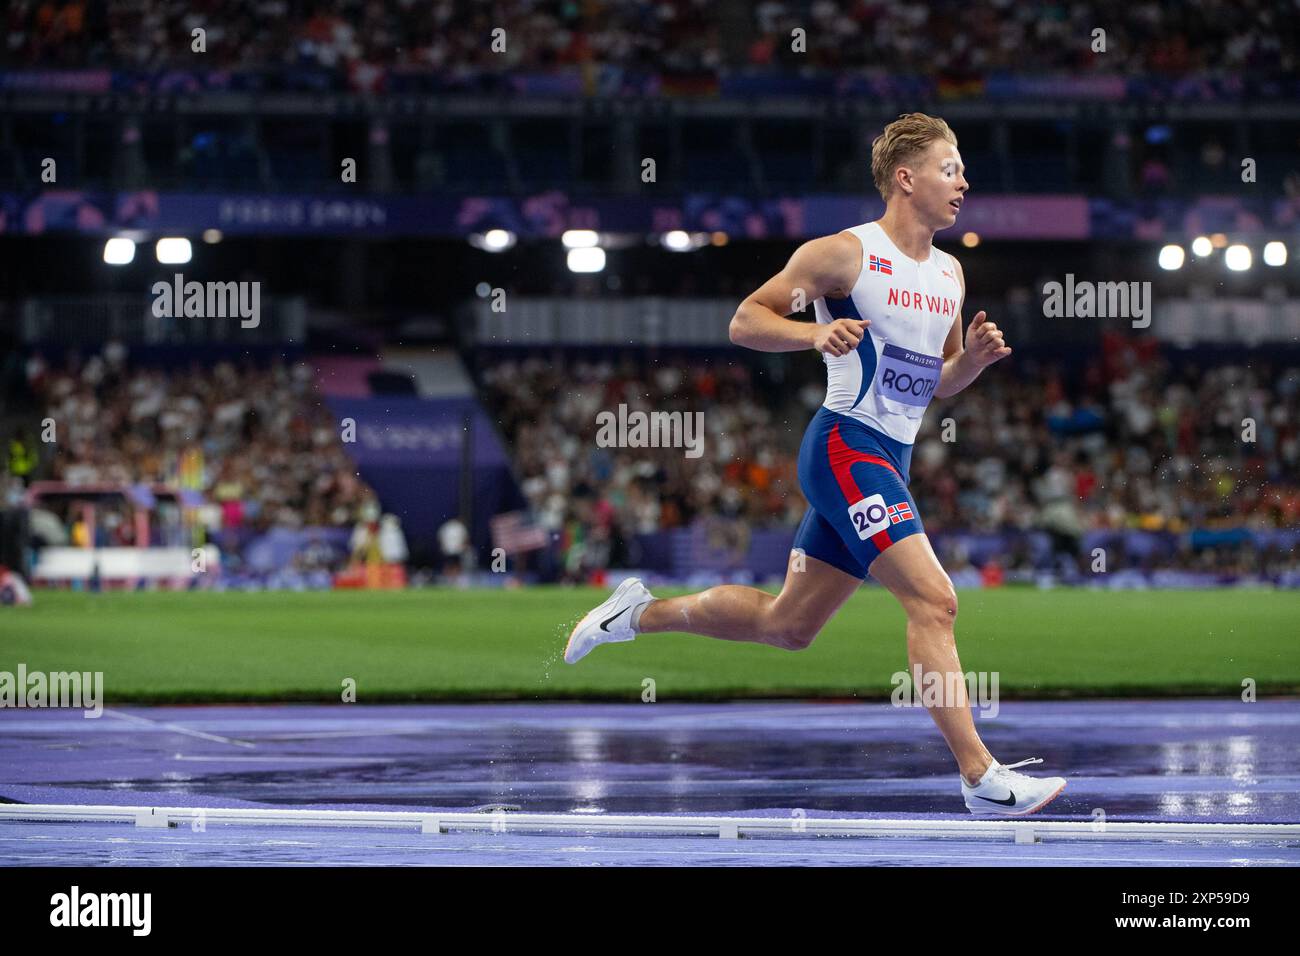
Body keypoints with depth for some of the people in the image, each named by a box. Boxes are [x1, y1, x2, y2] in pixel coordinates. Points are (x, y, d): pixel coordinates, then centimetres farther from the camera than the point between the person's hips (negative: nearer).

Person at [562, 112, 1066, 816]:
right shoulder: (845, 254, -9)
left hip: (888, 463, 9)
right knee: (934, 600, -19)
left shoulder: (949, 274, 14)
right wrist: (816, 333, -25)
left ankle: (640, 614, 33)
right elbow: (745, 321, -7)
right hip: (845, 447, -9)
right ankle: (981, 778, -20)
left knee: (787, 625, 15)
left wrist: (974, 359, 2)